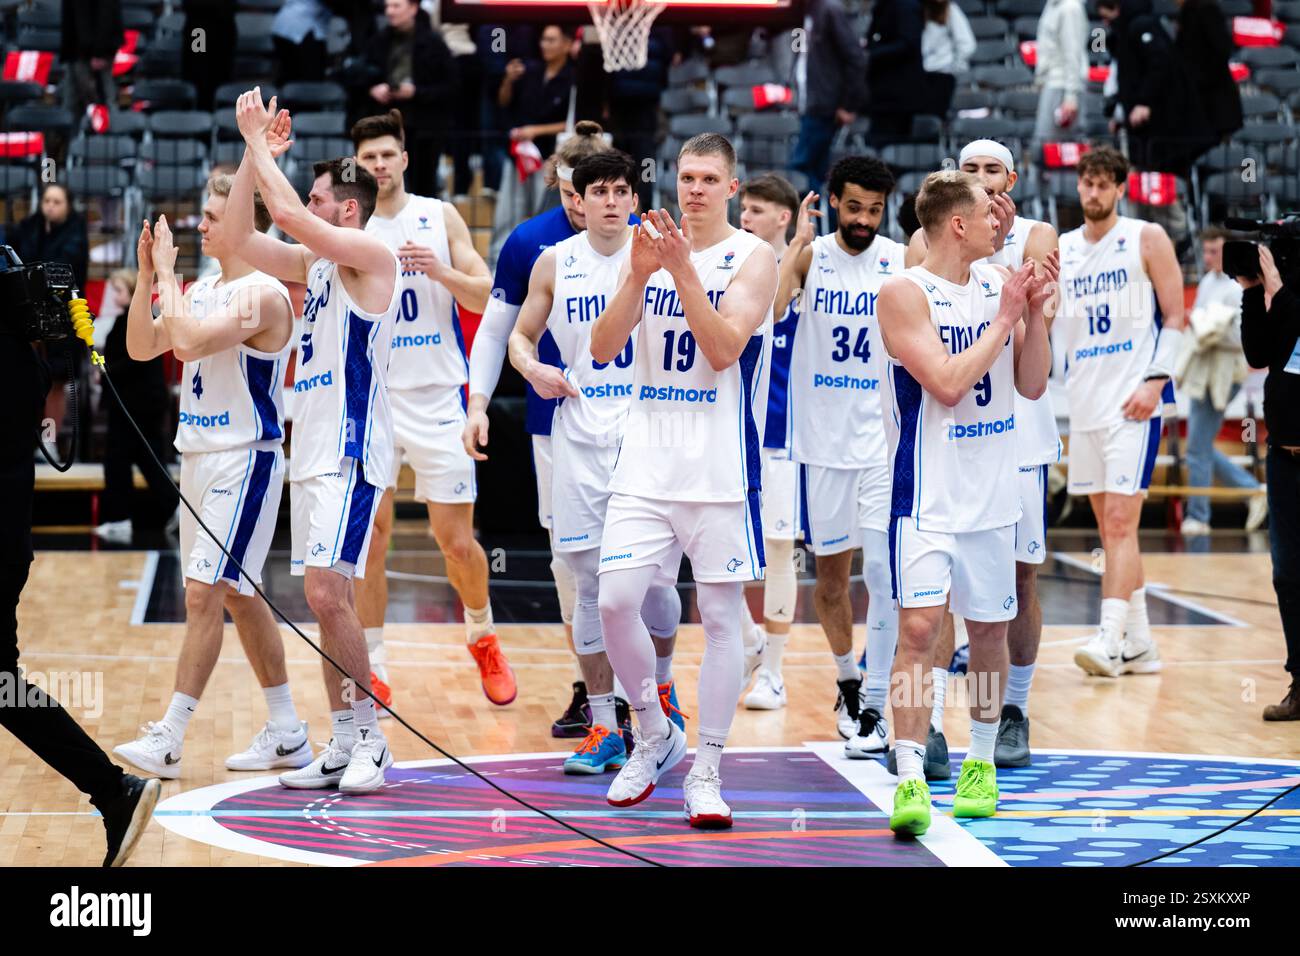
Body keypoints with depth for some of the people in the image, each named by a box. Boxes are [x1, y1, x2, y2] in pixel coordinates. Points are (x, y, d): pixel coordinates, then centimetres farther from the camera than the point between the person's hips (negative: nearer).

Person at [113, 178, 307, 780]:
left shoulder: (264, 294, -15)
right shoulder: (202, 290, 12)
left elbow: (188, 342, -26)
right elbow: (141, 347, 10)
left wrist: (167, 273, -16)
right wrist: (147, 275, 0)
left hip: (245, 460, -10)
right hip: (198, 455, 10)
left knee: (204, 593, -13)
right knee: (238, 596, 13)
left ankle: (169, 740, -13)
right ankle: (287, 735, 21)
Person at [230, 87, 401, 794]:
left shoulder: (370, 256, -9)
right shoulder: (313, 265, 16)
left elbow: (288, 213, -19)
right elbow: (241, 238, 16)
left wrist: (258, 140, -8)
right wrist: (254, 152, 10)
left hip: (351, 452, -9)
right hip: (312, 451, 9)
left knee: (327, 592, -15)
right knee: (325, 600, 8)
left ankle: (367, 738, -7)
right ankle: (345, 746, 11)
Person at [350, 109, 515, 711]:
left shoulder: (440, 217, 2)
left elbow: (485, 296, 0)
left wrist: (442, 271, -18)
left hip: (436, 398, 0)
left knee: (457, 542, 1)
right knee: (369, 536, -1)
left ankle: (482, 638, 27)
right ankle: (372, 670, 8)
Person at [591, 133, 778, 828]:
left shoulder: (752, 257, -2)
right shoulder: (649, 251, 10)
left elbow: (723, 349, -15)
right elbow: (603, 348, 0)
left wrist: (682, 270, -20)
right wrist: (639, 276, -13)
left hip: (721, 468, -3)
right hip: (647, 462, 4)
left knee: (720, 618, 0)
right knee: (614, 601, -5)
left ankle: (706, 770, 8)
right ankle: (654, 735, 16)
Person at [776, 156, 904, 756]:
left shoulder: (903, 262, 0)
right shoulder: (811, 255, -2)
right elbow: (766, 311, -20)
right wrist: (798, 241, -20)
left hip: (884, 434, -1)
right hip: (822, 435, 1)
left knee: (881, 568, -12)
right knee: (830, 570, 11)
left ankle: (873, 708, -7)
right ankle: (847, 680, 34)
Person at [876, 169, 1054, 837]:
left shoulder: (999, 282, 5)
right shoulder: (905, 294, -12)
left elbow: (1032, 385, 7)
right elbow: (947, 384, -22)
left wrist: (1035, 313, -7)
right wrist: (1005, 318, -16)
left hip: (991, 491, 6)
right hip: (927, 493, -6)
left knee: (988, 629, 13)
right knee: (918, 627, -14)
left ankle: (980, 761, 28)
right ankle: (911, 779, -12)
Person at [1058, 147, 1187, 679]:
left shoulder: (1146, 239, -1)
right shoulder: (1060, 251, 12)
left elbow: (1174, 317, -3)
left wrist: (1156, 380, -14)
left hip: (1133, 401, -6)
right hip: (1085, 403, 6)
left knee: (1120, 523, -13)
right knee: (1110, 526, 8)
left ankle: (1111, 640, -16)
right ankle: (1139, 644, 15)